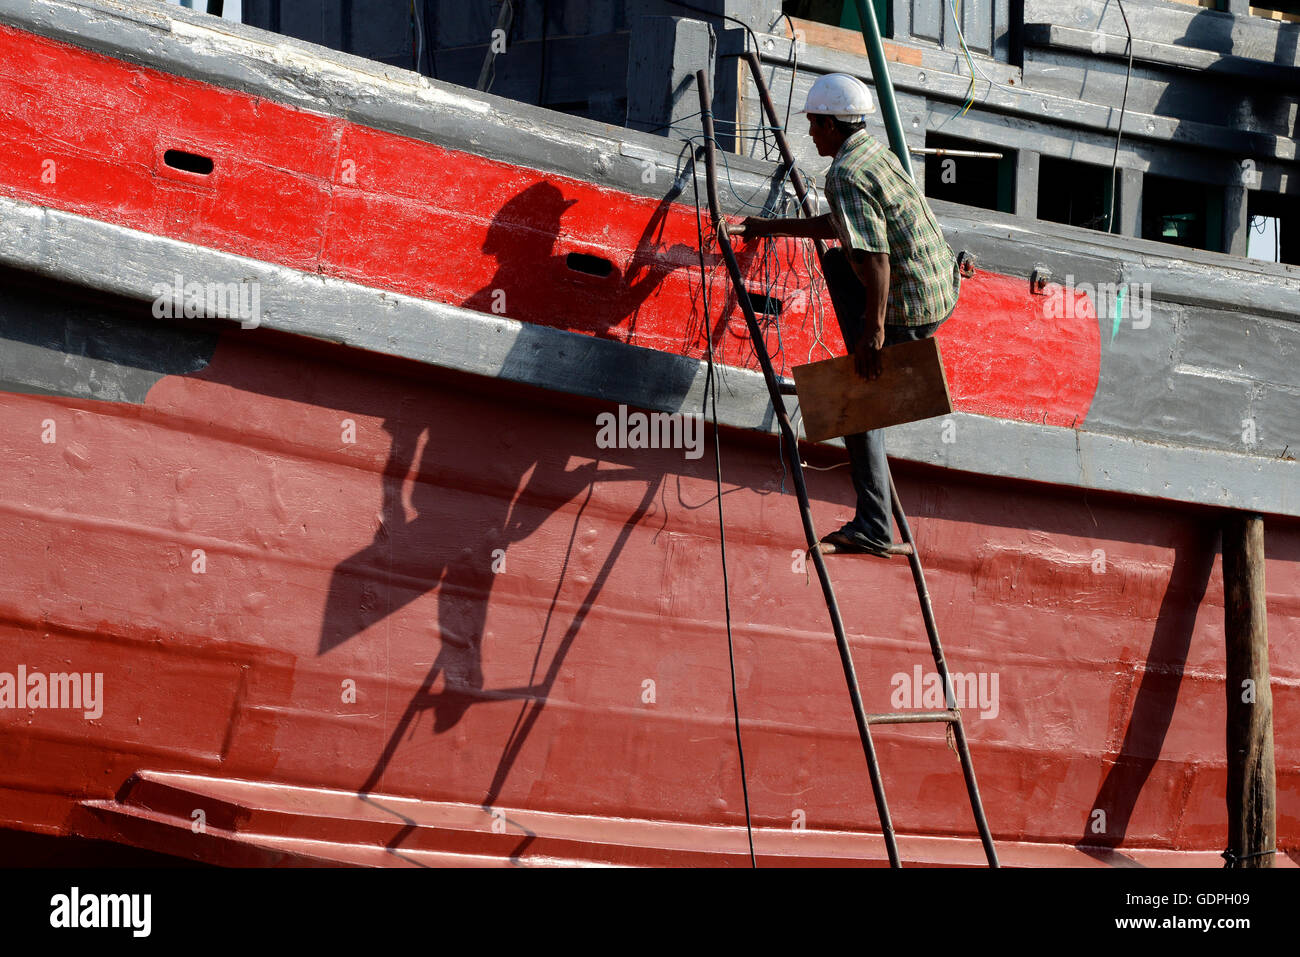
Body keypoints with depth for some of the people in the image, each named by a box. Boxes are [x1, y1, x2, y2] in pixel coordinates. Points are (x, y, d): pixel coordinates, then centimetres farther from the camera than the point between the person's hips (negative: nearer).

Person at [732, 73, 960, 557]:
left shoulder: (844, 175, -18)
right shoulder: (875, 151, 14)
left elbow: (874, 255, -28)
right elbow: (838, 226, 28)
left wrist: (873, 329, -28)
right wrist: (770, 228, 33)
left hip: (908, 309, -9)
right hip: (943, 286, 9)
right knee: (836, 261, 29)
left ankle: (874, 530, -8)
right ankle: (866, 359, 30)